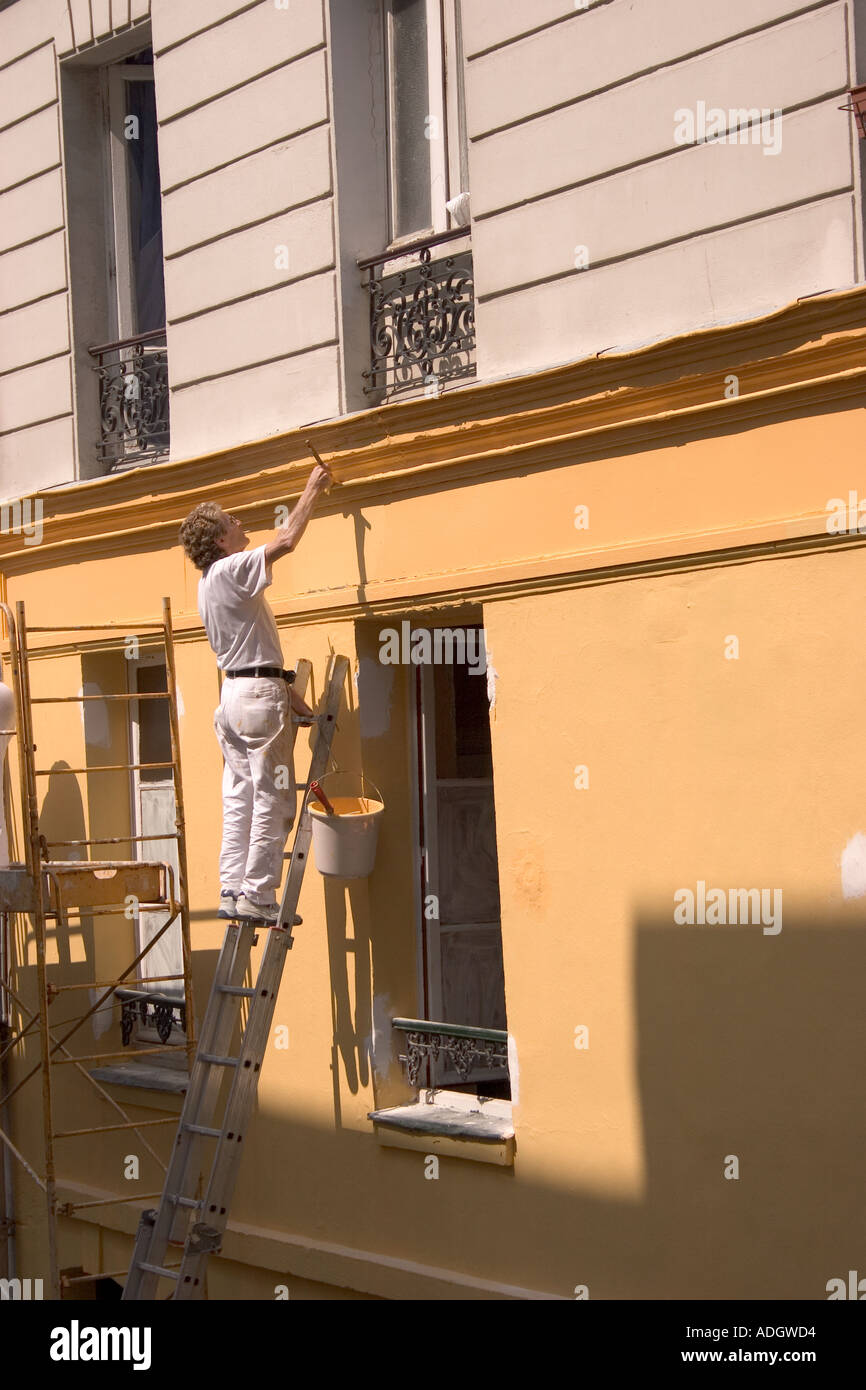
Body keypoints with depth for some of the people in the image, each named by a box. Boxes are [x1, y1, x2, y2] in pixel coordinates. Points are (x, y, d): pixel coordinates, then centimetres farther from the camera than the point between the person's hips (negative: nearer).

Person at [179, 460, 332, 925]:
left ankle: (232, 891, 8)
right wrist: (312, 489, -6)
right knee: (272, 800, -7)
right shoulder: (230, 570, -11)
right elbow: (285, 540, -19)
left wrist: (288, 694, 20)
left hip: (233, 692, 10)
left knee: (239, 798, 9)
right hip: (260, 694, -10)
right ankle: (257, 895, -8)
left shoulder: (209, 586, 19)